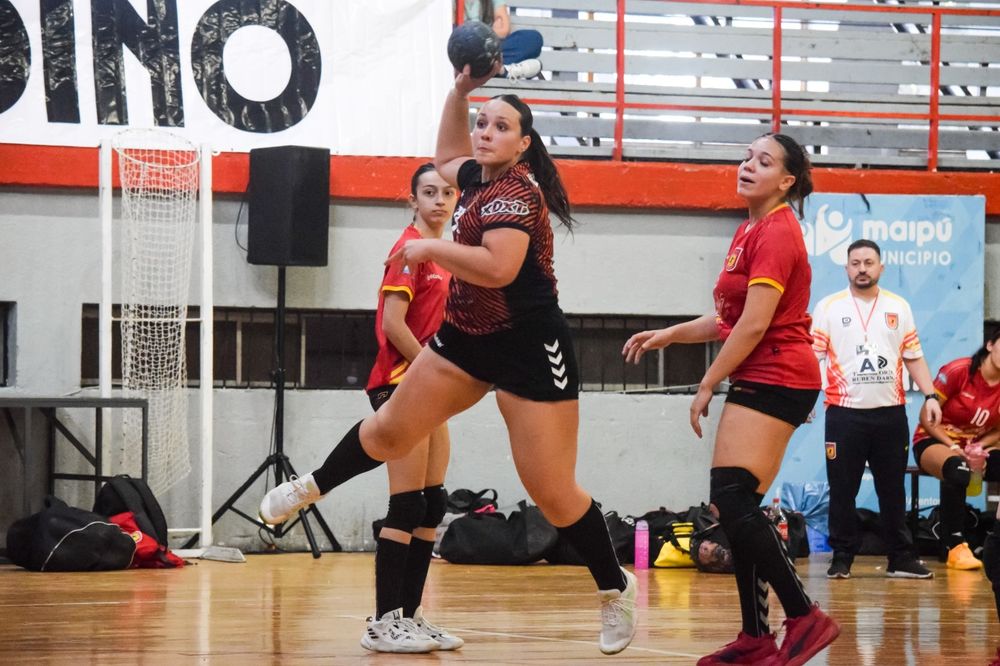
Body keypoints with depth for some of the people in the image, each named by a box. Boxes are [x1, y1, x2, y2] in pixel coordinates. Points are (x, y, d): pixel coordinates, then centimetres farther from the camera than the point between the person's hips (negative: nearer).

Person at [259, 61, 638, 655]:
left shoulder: (516, 189, -19)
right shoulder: (479, 178, 7)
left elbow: (497, 268, -33)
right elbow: (448, 157, 32)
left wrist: (429, 248, -19)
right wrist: (461, 90, 17)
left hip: (530, 350, -8)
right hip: (467, 336, 8)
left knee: (553, 493, -6)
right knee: (392, 430, 18)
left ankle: (617, 587, 9)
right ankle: (312, 488, 39)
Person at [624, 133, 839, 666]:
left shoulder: (776, 232, -12)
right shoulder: (750, 231, 17)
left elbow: (754, 324, -17)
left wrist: (707, 385, -12)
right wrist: (668, 336, 16)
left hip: (775, 378, -10)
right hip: (758, 380, 10)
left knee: (732, 500, -18)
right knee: (733, 506, 9)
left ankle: (804, 617, -15)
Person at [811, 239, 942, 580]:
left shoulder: (899, 307, 10)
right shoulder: (829, 307, 3)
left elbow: (913, 357, 12)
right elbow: (812, 356, 0)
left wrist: (930, 396, 2)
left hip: (890, 412, 2)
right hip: (845, 412, -2)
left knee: (893, 488, 6)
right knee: (842, 489, 1)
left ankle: (901, 558, 11)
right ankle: (842, 557, 9)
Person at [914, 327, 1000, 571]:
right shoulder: (958, 371, -17)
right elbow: (926, 418, -12)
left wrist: (980, 448, -13)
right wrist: (953, 447, -20)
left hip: (976, 447, 5)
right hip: (934, 441, -5)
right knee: (957, 471, -39)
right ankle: (955, 546, -33)